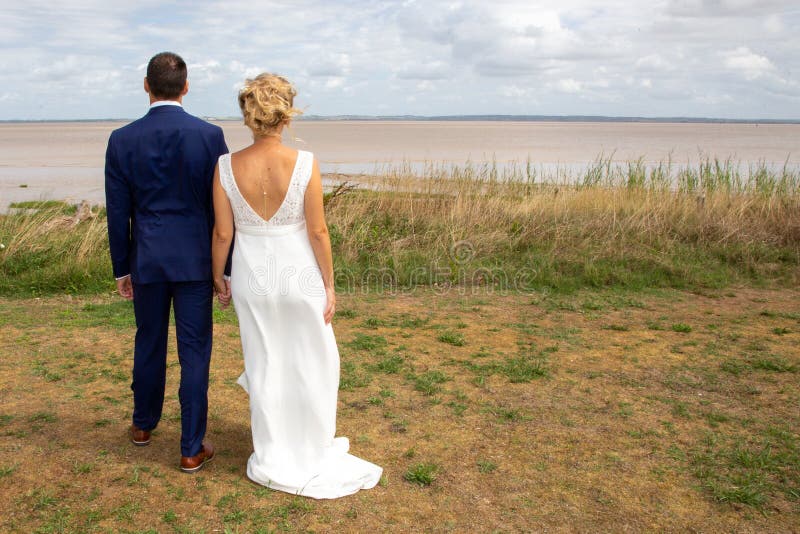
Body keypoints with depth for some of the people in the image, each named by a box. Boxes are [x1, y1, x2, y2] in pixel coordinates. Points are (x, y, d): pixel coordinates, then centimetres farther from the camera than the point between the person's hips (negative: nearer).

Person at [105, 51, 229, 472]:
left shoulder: (122, 140, -3)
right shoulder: (210, 136, -8)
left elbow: (118, 212, 1)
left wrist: (121, 268, 11)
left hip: (146, 261, 2)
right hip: (195, 261, -2)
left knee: (148, 344, 20)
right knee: (194, 353, 5)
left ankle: (144, 425, 40)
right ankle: (192, 449, 12)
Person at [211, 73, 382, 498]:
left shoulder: (227, 167, -10)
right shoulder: (304, 164, -17)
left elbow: (223, 232, -5)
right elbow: (318, 231, -12)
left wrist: (218, 276, 11)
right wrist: (329, 285, -2)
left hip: (251, 274, 3)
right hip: (298, 273, -2)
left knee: (263, 364, 17)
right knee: (311, 363, 17)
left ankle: (272, 459, 31)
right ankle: (313, 452, 32)